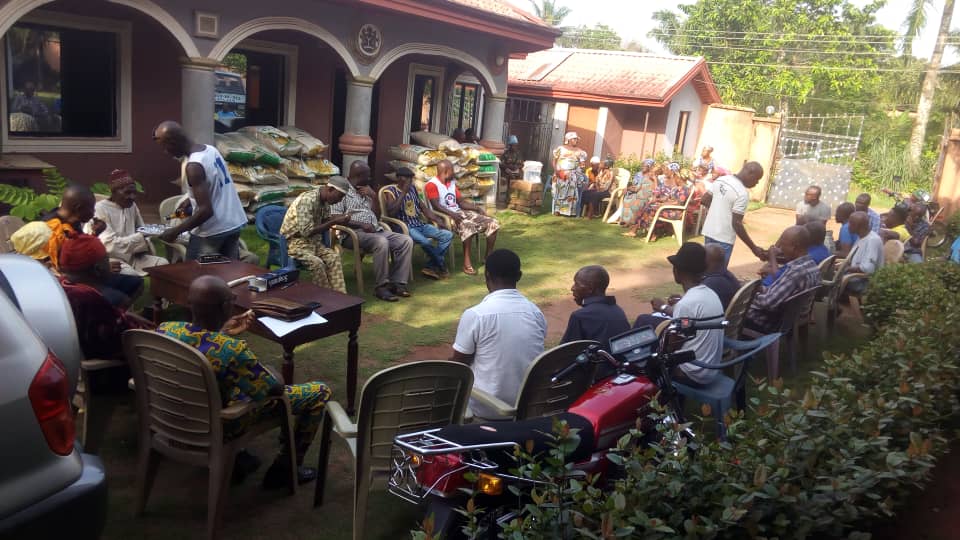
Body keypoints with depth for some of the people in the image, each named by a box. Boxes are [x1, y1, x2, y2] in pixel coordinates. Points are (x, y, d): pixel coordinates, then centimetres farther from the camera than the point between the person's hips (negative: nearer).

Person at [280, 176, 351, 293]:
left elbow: (326, 220, 13)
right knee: (317, 263, -31)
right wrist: (334, 222, -25)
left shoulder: (325, 200, 1)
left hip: (313, 240, 7)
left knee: (334, 257, -20)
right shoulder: (307, 200, -24)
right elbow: (306, 231, -27)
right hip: (295, 241, -7)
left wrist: (340, 218, -8)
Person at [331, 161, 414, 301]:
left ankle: (397, 283, -16)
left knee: (406, 241, -14)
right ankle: (382, 287, -26)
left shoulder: (366, 191, 22)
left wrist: (374, 196, 4)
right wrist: (361, 224, -19)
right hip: (353, 233, -7)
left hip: (376, 230, 7)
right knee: (382, 242, -36)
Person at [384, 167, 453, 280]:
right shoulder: (391, 190, -3)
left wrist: (437, 220, 5)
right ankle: (442, 267, -8)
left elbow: (423, 207, 20)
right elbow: (391, 213, -18)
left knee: (448, 235, -8)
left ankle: (431, 266, -9)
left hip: (420, 225, 7)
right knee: (426, 242, -34)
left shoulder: (413, 188, 17)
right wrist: (403, 192, -16)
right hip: (405, 227, -7)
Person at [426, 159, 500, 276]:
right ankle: (467, 262, -32)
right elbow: (436, 206, -18)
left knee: (493, 223, -6)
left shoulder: (452, 183, 20)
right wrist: (452, 214, -31)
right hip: (445, 216, -8)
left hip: (460, 213, 8)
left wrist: (477, 208, 5)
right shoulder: (432, 185, -6)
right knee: (468, 226, -40)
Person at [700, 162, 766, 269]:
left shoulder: (721, 179, 3)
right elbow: (736, 223, -21)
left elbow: (704, 200, 12)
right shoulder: (742, 193, -19)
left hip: (708, 232, 8)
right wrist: (754, 248, -17)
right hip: (723, 238, -8)